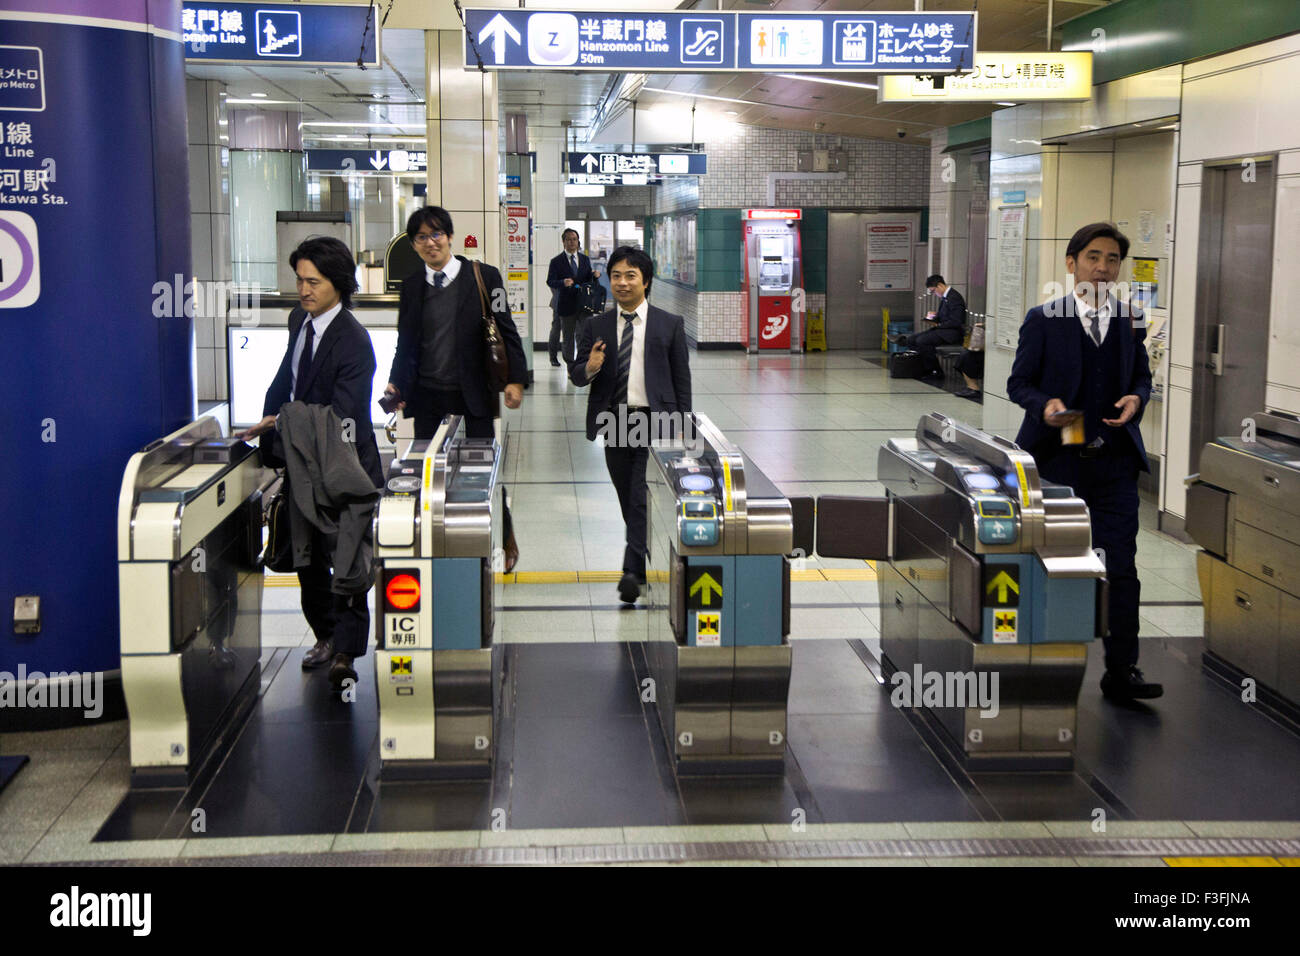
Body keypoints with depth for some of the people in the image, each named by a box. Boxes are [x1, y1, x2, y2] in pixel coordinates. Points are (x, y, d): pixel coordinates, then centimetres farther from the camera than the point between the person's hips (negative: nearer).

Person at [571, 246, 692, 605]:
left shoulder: (669, 325, 4)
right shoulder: (596, 327, 9)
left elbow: (682, 378, 5)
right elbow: (576, 374, 7)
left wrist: (682, 426, 0)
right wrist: (590, 367, -16)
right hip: (615, 423, 3)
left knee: (643, 499, -14)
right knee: (628, 501, 11)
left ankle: (632, 573, -17)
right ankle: (647, 567, 27)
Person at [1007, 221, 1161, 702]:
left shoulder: (1131, 321, 10)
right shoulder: (1043, 319, 0)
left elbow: (1142, 377, 18)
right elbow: (1018, 382, 1)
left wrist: (1136, 398, -5)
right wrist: (1044, 406, -19)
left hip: (1115, 460, 2)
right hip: (1056, 458, -2)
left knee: (1121, 567, -4)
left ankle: (1121, 672, 1)